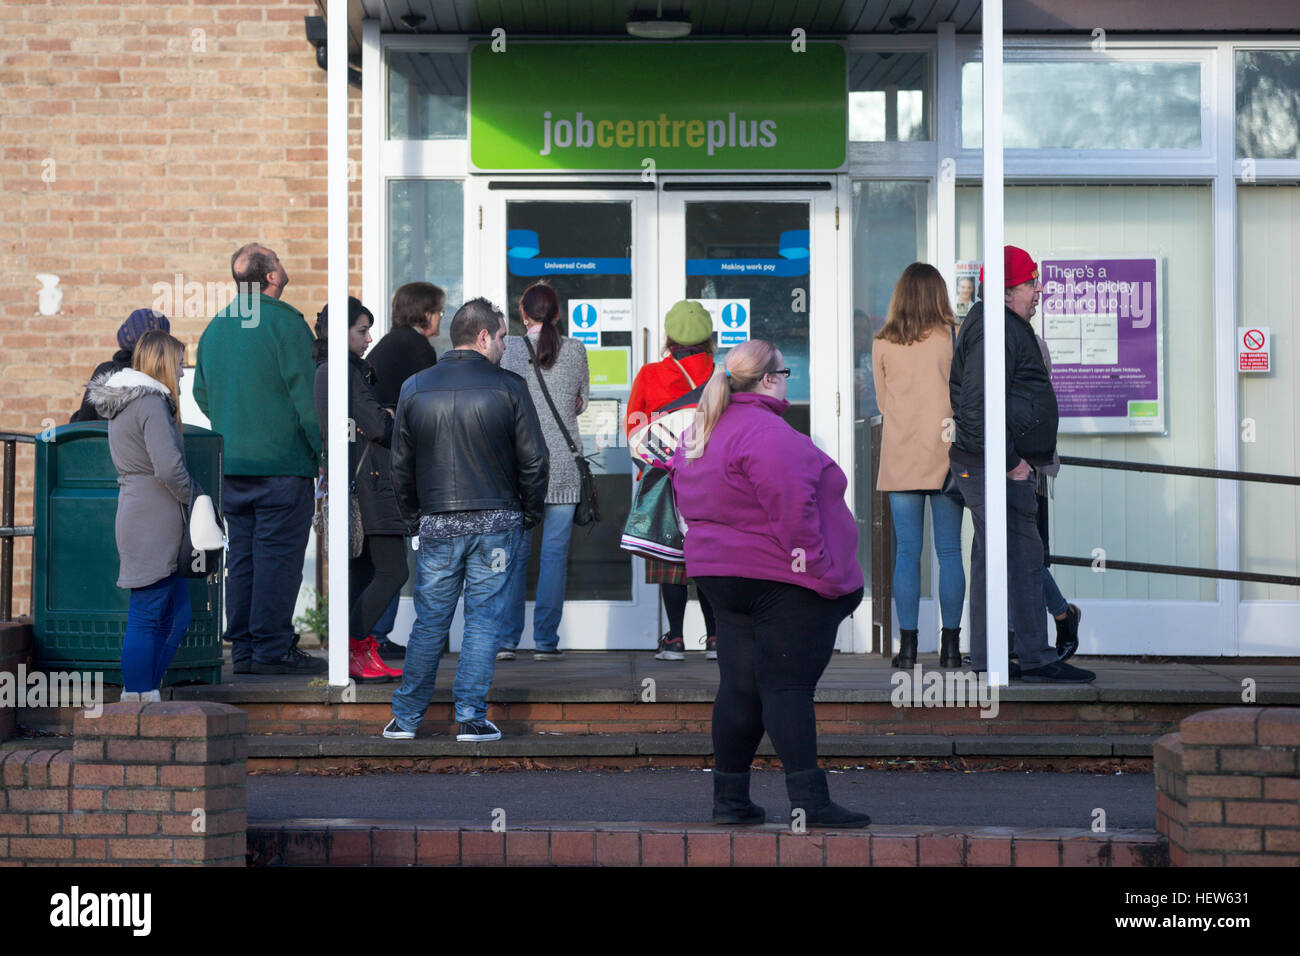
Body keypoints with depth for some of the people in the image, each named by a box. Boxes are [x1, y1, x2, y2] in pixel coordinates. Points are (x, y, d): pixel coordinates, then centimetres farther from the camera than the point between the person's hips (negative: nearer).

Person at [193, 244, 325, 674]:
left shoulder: (215, 326, 12)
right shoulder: (285, 322, -11)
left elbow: (201, 393, 19)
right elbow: (306, 392, -14)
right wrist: (324, 449, -8)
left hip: (230, 463, 7)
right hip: (281, 461, -7)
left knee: (242, 554, 10)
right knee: (277, 554, -4)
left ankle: (243, 648, 12)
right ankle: (273, 648, -5)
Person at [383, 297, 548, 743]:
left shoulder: (414, 388, 4)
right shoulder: (509, 387, -4)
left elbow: (401, 464, 9)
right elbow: (534, 459, -3)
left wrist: (414, 517, 20)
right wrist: (529, 515, 10)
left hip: (437, 524, 2)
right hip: (495, 522, -2)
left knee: (429, 622, 10)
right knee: (484, 619, 3)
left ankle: (405, 717, 13)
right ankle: (471, 718, 1)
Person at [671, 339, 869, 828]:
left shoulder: (699, 433, 13)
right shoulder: (765, 432, -18)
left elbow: (690, 505, 19)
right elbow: (792, 508, -24)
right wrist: (822, 571, -19)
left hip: (723, 579, 9)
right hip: (782, 582, -9)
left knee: (739, 687, 11)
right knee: (788, 687, -10)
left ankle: (729, 797, 13)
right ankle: (808, 800, -11)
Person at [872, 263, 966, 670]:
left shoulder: (883, 345, 2)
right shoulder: (953, 337, -4)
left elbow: (882, 401, 11)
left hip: (900, 459, 1)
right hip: (945, 455, -1)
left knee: (907, 551, 4)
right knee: (949, 552, 3)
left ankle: (907, 645, 2)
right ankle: (950, 646, 4)